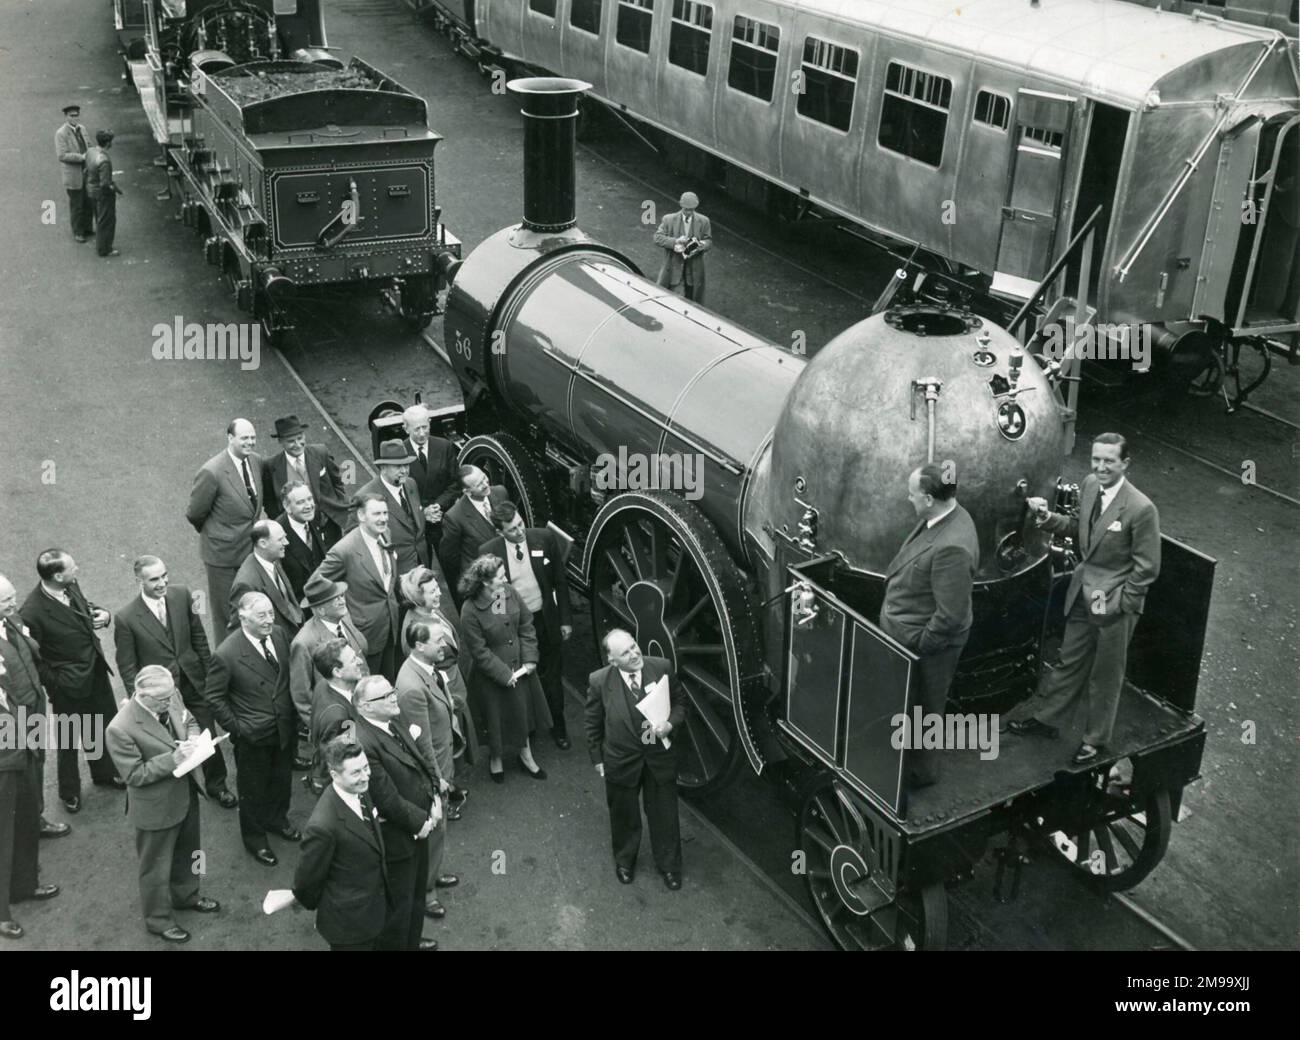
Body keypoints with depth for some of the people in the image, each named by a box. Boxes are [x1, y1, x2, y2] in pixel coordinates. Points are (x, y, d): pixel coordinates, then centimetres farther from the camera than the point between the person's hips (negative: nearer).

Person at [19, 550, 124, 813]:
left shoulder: (71, 586, -11)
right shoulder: (33, 612, -31)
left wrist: (103, 614, -10)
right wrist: (52, 685, -16)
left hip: (96, 670, 7)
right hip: (69, 685, -7)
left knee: (106, 725, 25)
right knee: (70, 740, 17)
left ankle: (104, 772, 51)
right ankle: (69, 791, 41)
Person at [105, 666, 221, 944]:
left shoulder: (171, 697, -13)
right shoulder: (121, 729, -32)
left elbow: (189, 721, 6)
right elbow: (135, 775, -25)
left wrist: (194, 738, -15)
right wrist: (173, 759, -32)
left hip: (186, 794, 7)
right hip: (157, 807, -7)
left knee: (187, 851, 29)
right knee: (157, 865, 16)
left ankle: (185, 895, 54)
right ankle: (158, 918, 39)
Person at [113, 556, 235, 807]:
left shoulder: (182, 595, -10)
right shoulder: (126, 618, -20)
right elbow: (127, 667, -11)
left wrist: (209, 671, 6)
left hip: (194, 682, 3)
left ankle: (217, 785, 40)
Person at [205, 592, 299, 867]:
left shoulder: (279, 635, -9)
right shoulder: (226, 655, -28)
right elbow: (214, 697, -15)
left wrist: (292, 714, 5)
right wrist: (235, 727, -14)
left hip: (284, 728, 5)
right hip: (253, 737, -5)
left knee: (282, 780, 26)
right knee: (253, 789, 17)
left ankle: (277, 819, 54)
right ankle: (254, 838, 40)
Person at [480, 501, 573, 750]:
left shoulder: (545, 538, -11)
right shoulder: (488, 551, -14)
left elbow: (560, 581, -1)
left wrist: (565, 619, 0)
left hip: (546, 619, 1)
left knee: (551, 677, 14)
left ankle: (558, 727, 32)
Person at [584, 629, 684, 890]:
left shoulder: (662, 668, -16)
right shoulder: (599, 681, -19)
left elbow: (679, 703, -1)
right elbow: (593, 724, -4)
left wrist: (671, 723, -20)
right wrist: (597, 758, 1)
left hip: (660, 755, 1)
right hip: (621, 760, -1)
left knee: (664, 813, 17)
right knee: (624, 815, 21)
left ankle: (669, 865, 42)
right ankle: (624, 861, 49)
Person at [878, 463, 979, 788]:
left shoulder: (952, 547, -35)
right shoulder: (943, 516, -5)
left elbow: (950, 615, -30)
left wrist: (919, 647, -19)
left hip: (926, 645, -9)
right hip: (910, 630, 9)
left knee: (920, 711, 14)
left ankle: (920, 772, 36)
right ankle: (908, 754, 49)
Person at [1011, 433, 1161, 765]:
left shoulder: (1141, 509, -25)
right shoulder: (1090, 485, -4)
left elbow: (1147, 568, -17)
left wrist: (1116, 604, -15)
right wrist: (1049, 518, -4)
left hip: (1116, 603, -6)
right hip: (1083, 593, 6)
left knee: (1105, 676, 13)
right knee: (1069, 661, 23)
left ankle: (1096, 740, 32)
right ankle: (1044, 718, 40)